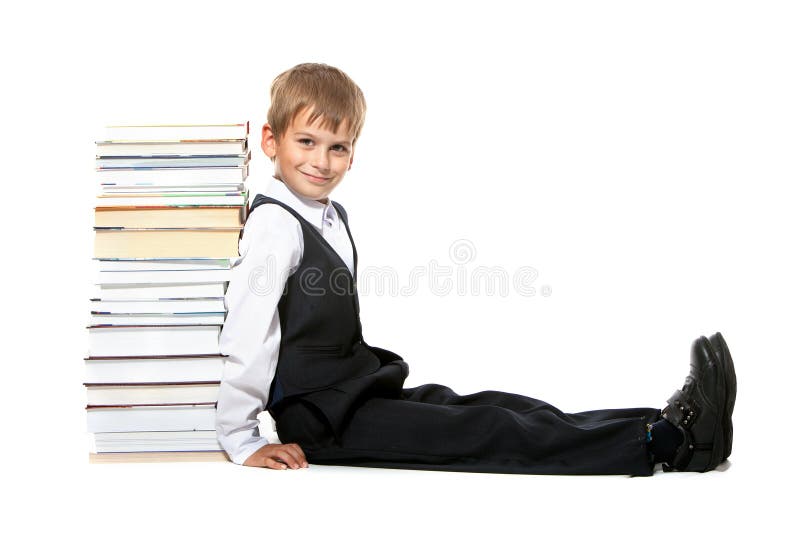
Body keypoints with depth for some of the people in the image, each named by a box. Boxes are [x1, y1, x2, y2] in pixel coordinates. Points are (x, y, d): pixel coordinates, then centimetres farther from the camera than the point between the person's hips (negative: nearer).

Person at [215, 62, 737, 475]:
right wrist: (242, 443, -21)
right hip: (323, 422, -9)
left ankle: (671, 428, -16)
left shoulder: (331, 217, 15)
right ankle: (663, 442, -24)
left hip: (361, 390, 9)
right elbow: (247, 338, -20)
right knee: (484, 433, -17)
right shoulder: (276, 226, -16)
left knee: (497, 408, -6)